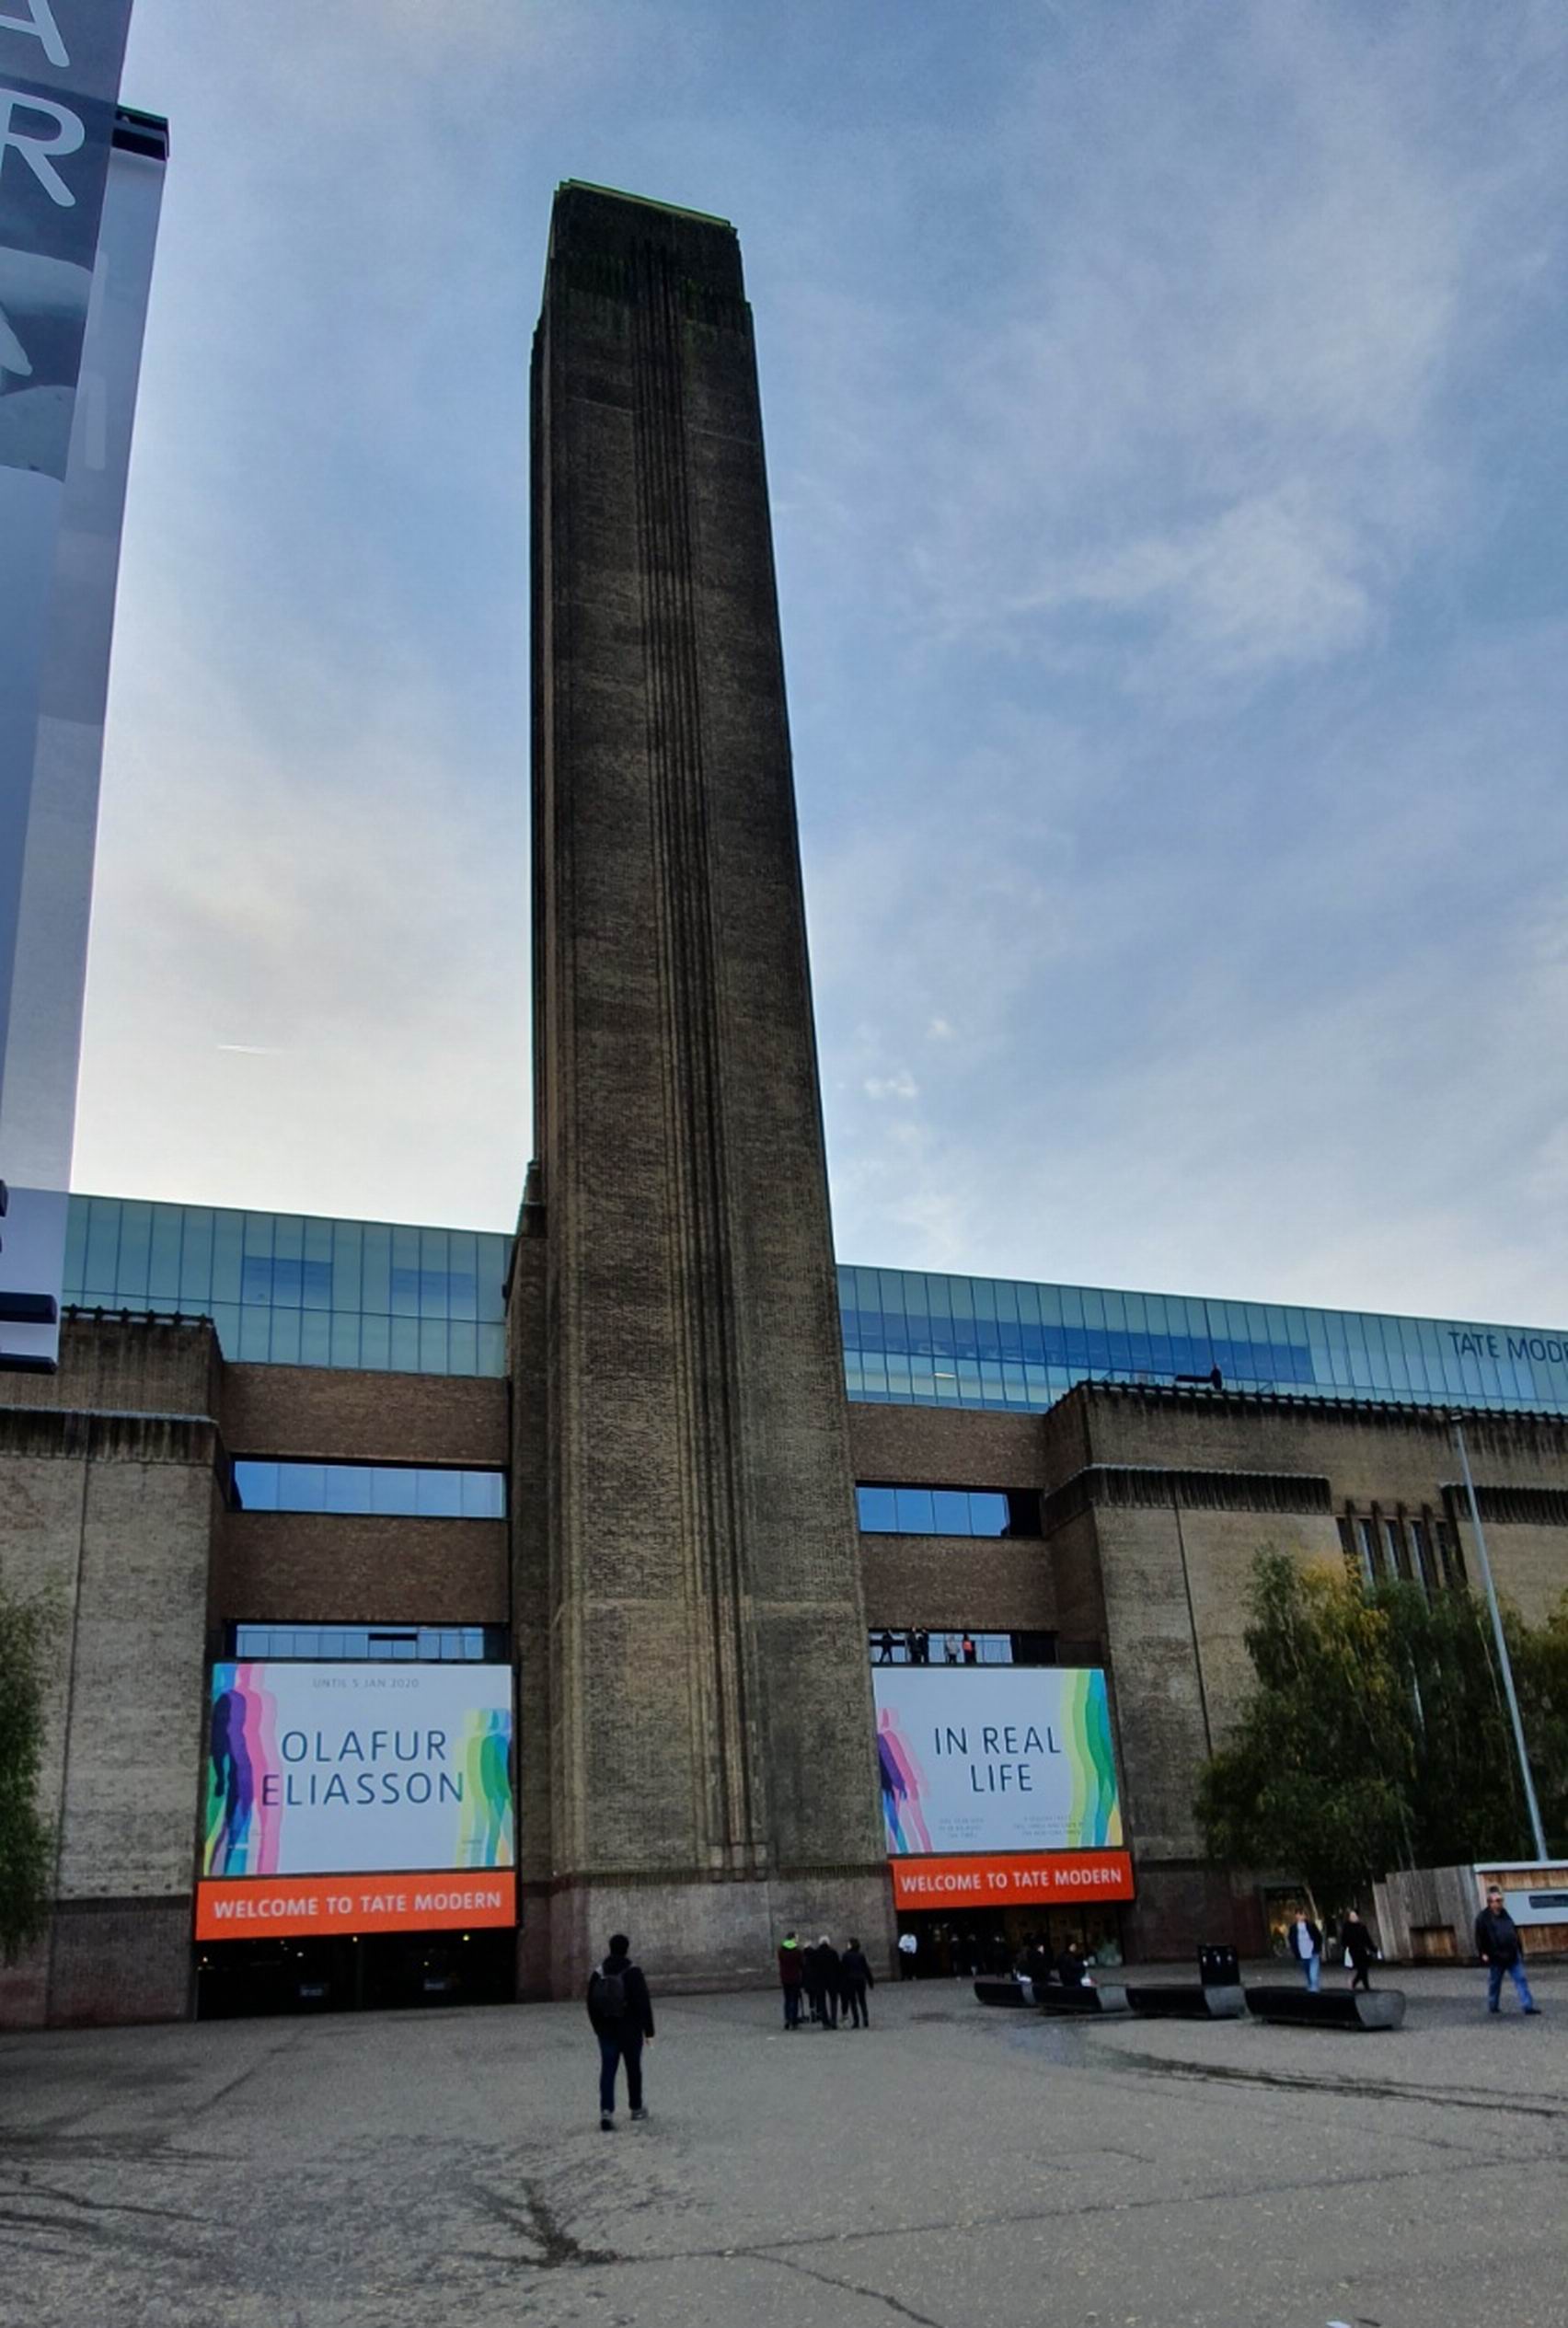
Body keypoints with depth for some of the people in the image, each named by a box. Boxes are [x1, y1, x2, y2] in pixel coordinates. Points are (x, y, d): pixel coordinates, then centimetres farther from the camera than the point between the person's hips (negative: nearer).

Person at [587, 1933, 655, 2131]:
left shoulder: (598, 1974, 1)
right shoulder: (633, 1973, -13)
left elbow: (591, 2005, 8)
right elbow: (644, 2003, -15)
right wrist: (649, 2031, -8)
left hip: (606, 2031, 3)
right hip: (631, 2031, -3)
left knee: (607, 2070, 1)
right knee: (633, 2069, 14)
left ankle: (606, 2111, -15)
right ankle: (636, 2108, 27)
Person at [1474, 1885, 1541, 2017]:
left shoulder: (1505, 1914, 10)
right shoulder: (1483, 1917, -9)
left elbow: (1515, 1932, 18)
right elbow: (1479, 1937, -10)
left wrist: (1520, 1950, 16)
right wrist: (1483, 1953, -14)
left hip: (1512, 1955, 5)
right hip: (1496, 1956, -5)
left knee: (1521, 1979, -1)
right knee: (1494, 1982, 8)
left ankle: (1528, 2005, -1)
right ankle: (1493, 2006, 24)